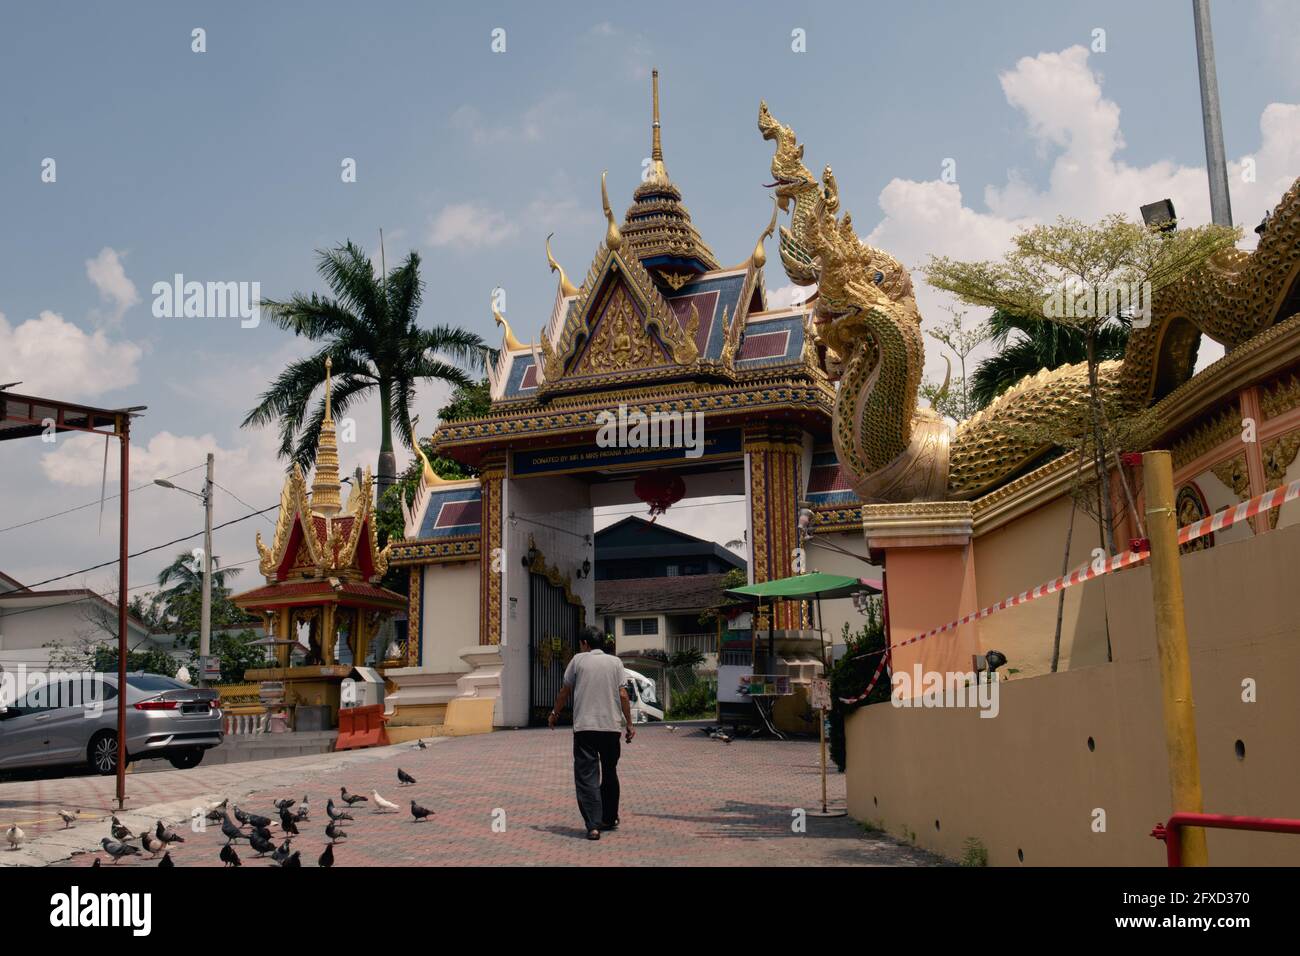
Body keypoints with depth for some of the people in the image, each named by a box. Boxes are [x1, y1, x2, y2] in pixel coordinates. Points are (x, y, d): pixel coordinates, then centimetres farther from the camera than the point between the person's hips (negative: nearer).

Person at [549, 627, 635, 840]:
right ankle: (609, 819, 30)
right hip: (611, 726, 3)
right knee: (610, 774, 19)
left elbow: (565, 692, 9)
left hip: (584, 727, -3)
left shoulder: (578, 660, 3)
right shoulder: (615, 662, 7)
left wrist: (554, 714, 23)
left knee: (587, 777, -4)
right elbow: (623, 695, 2)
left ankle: (593, 825, -16)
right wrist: (629, 723, 8)